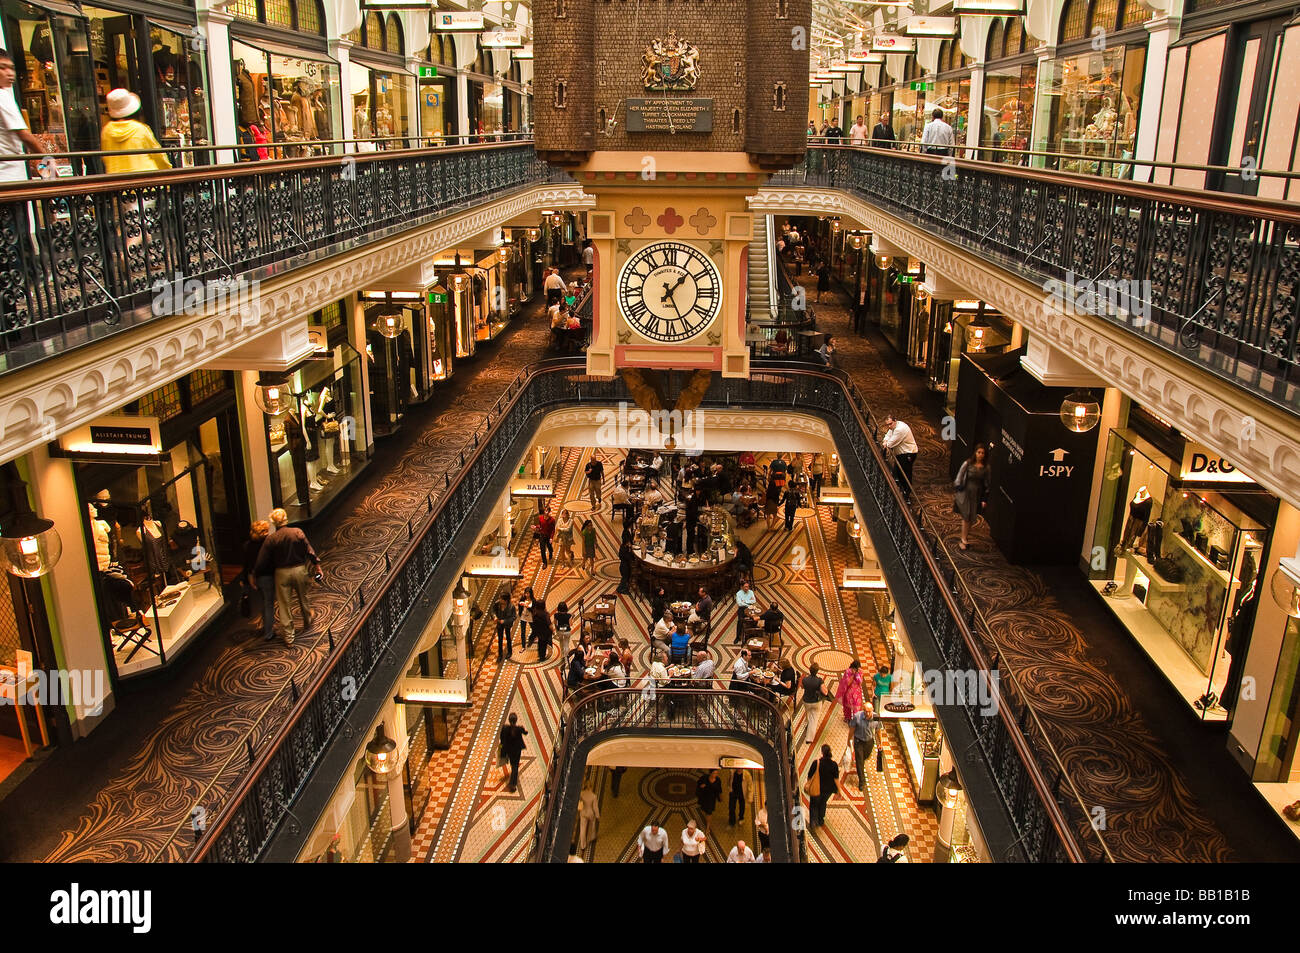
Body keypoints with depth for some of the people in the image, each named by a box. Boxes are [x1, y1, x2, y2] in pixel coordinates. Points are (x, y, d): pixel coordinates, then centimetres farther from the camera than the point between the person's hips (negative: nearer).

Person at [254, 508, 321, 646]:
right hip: (299, 570, 2)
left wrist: (254, 574, 7)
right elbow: (309, 551, -5)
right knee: (303, 599, 22)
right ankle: (307, 624, 40)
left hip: (282, 573, -2)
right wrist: (317, 564, 5)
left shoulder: (270, 539, -11)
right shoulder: (298, 532, -9)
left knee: (284, 603, 8)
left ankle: (289, 635, 10)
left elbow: (262, 561, -7)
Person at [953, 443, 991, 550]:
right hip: (966, 493, -3)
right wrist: (956, 492, -3)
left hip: (977, 495, 3)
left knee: (971, 518, 10)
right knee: (966, 516, -2)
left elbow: (986, 484, 5)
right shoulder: (967, 464, -9)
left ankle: (965, 537, 25)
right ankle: (964, 539, 8)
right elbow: (959, 477, -3)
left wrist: (984, 499, 4)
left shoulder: (986, 467, -1)